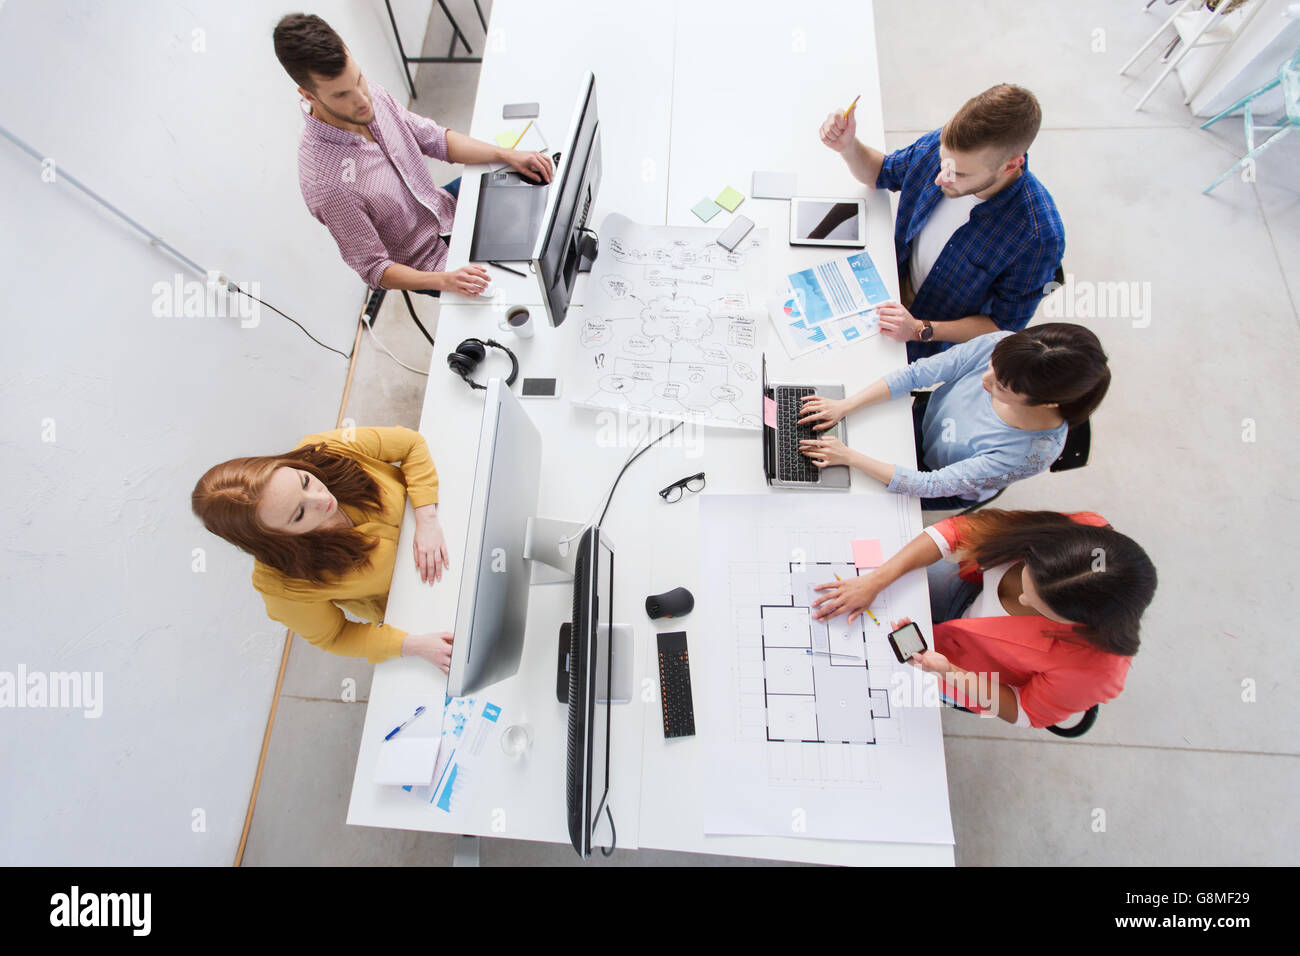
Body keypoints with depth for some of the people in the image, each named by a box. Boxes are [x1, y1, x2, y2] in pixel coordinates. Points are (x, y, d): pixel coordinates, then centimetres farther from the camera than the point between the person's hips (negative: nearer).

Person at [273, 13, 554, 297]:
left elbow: (435, 139, 0)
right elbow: (373, 269, -27)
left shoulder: (372, 93, -13)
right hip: (429, 263, -7)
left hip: (445, 206, 8)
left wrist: (507, 155, -13)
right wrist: (444, 280, -42)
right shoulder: (325, 182, -33)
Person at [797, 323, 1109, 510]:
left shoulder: (1035, 451, -37)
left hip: (951, 492, -3)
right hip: (924, 421, 4)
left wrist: (850, 457, -38)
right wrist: (844, 406, -28)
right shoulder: (1001, 346, -29)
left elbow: (931, 485, -35)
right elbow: (919, 373, -21)